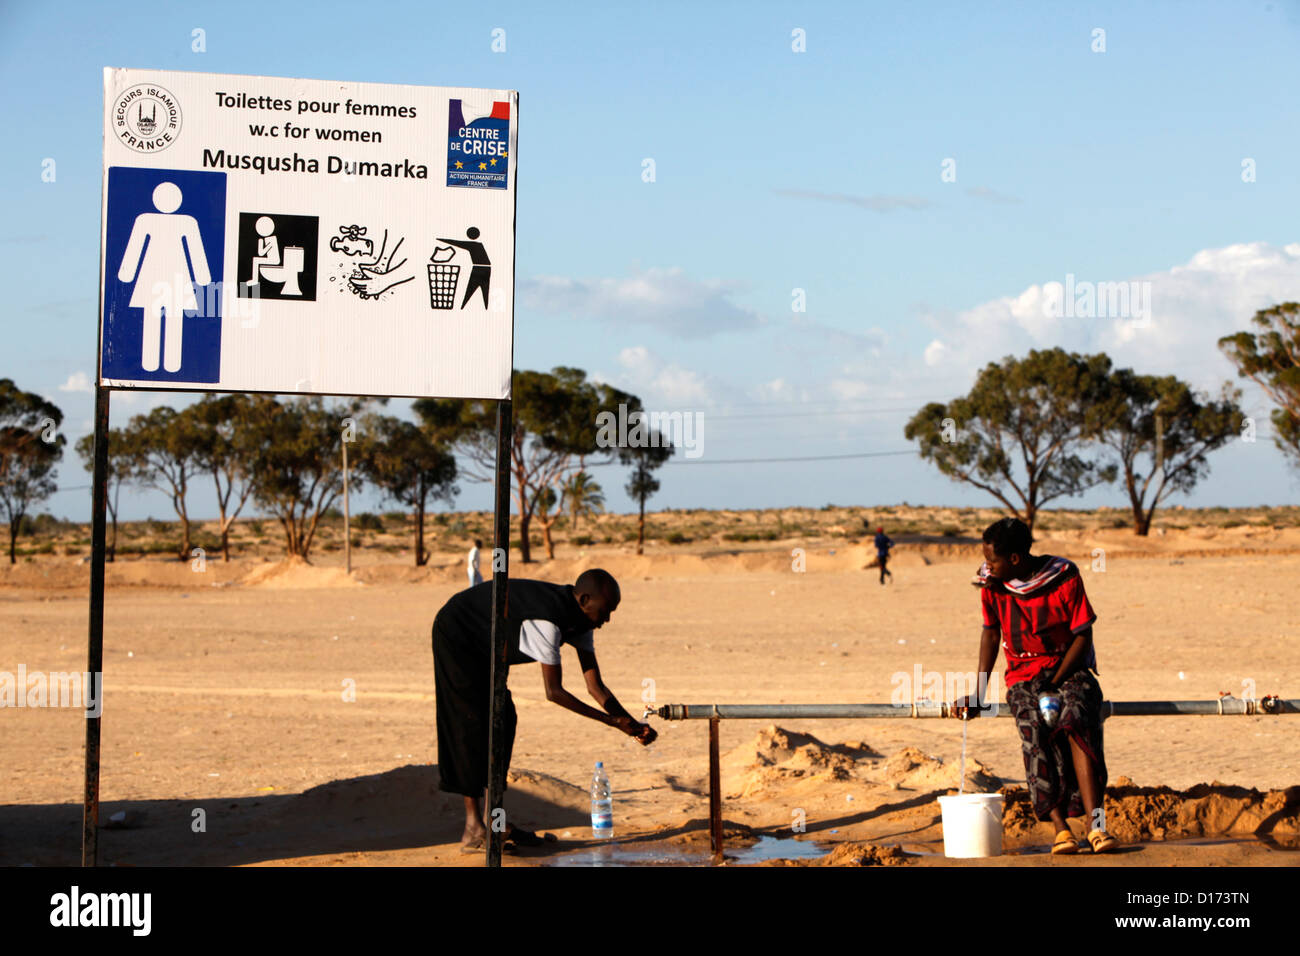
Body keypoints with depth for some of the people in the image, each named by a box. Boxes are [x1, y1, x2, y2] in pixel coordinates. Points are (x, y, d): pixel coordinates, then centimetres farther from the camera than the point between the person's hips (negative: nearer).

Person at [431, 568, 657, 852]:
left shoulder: (580, 619, -6)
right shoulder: (548, 618, -35)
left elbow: (595, 685, -6)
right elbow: (553, 691, -32)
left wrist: (631, 723, -18)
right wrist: (610, 720, -32)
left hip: (481, 648, 10)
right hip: (455, 635, -10)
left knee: (502, 720, 5)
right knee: (472, 724, -13)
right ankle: (473, 829, -13)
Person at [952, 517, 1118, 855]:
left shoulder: (1064, 577, -12)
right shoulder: (992, 582, -3)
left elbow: (1083, 636, -7)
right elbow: (990, 634, 8)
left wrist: (1055, 681, -16)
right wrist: (979, 693, 4)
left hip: (1069, 668, -1)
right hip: (1023, 676, 2)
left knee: (1077, 724, -32)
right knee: (1035, 732, -30)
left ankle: (1095, 822, -37)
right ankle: (1060, 827, -33)